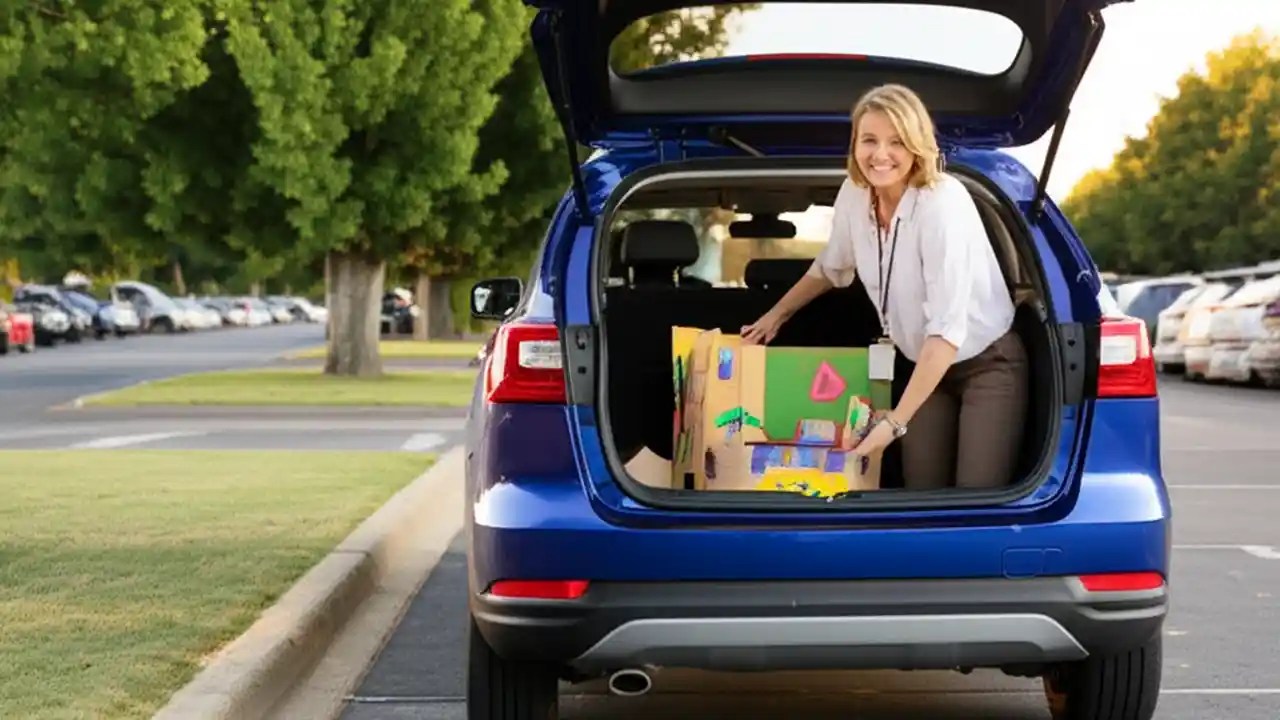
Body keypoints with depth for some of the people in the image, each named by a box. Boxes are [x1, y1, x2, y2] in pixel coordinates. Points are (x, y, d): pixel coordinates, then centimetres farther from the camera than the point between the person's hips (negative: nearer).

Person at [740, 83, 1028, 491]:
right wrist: (776, 315, 17)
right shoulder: (854, 194, -8)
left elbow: (946, 330, -30)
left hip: (987, 364, -6)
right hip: (926, 365, 6)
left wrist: (895, 420, -31)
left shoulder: (943, 204, -27)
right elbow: (831, 267, 16)